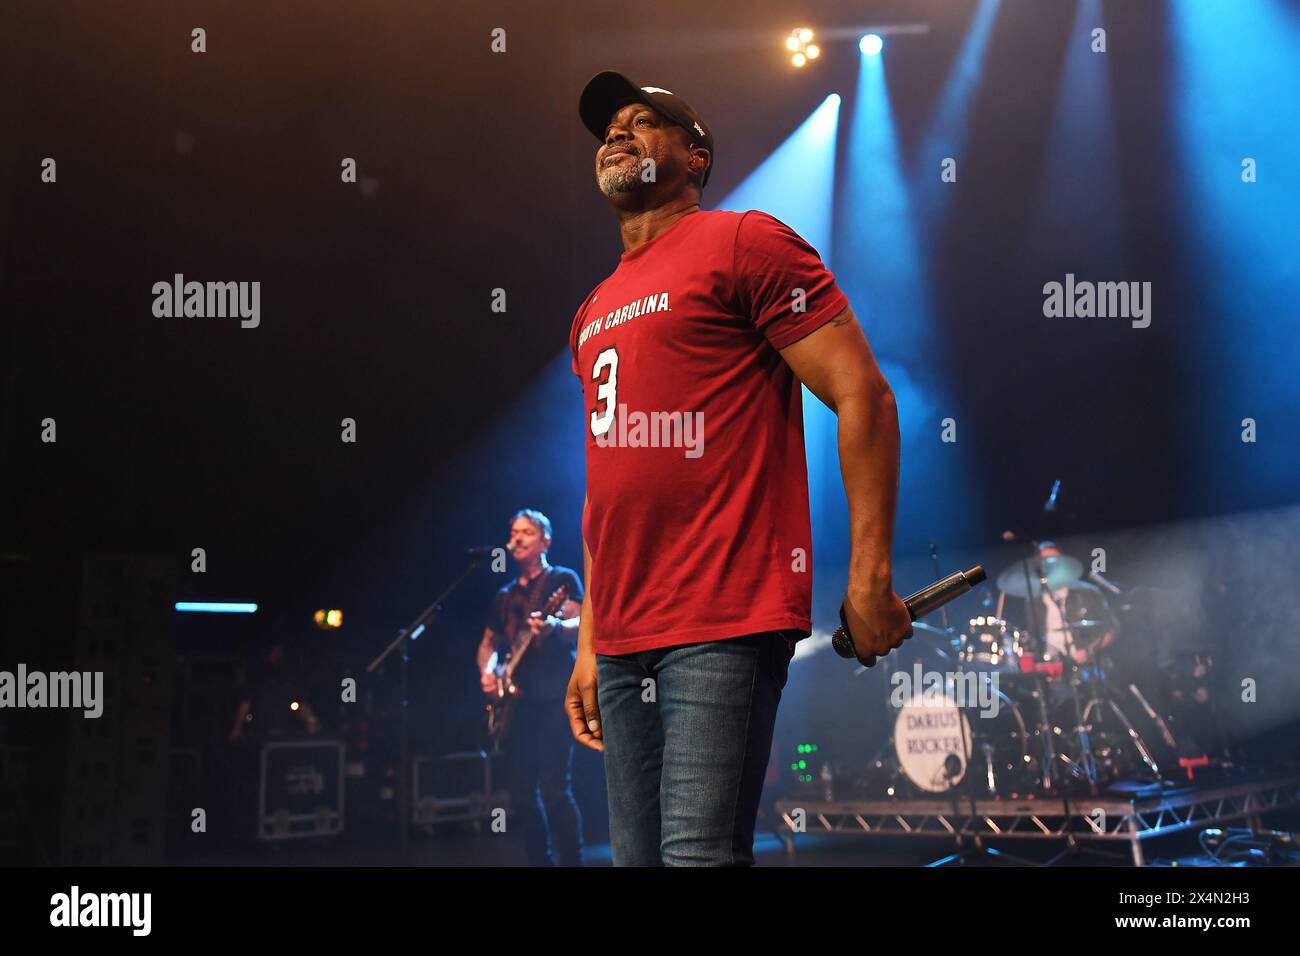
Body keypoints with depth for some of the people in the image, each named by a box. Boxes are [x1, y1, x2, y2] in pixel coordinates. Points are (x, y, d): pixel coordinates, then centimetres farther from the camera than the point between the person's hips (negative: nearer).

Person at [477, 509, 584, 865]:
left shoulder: (563, 579, 3)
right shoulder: (505, 596, 20)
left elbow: (579, 628, -11)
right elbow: (488, 643, 24)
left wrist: (555, 627, -34)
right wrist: (488, 671, 2)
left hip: (554, 698, -6)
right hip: (517, 702, 6)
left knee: (554, 789, -16)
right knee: (521, 792, 3)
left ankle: (573, 862, -11)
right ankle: (541, 861, 12)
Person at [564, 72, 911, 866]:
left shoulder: (743, 244, 0)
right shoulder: (593, 314, 22)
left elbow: (863, 398, -8)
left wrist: (870, 579, -14)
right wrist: (589, 641, 17)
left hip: (724, 626, -7)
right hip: (623, 641, 7)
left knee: (697, 852, -13)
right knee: (638, 856, 8)